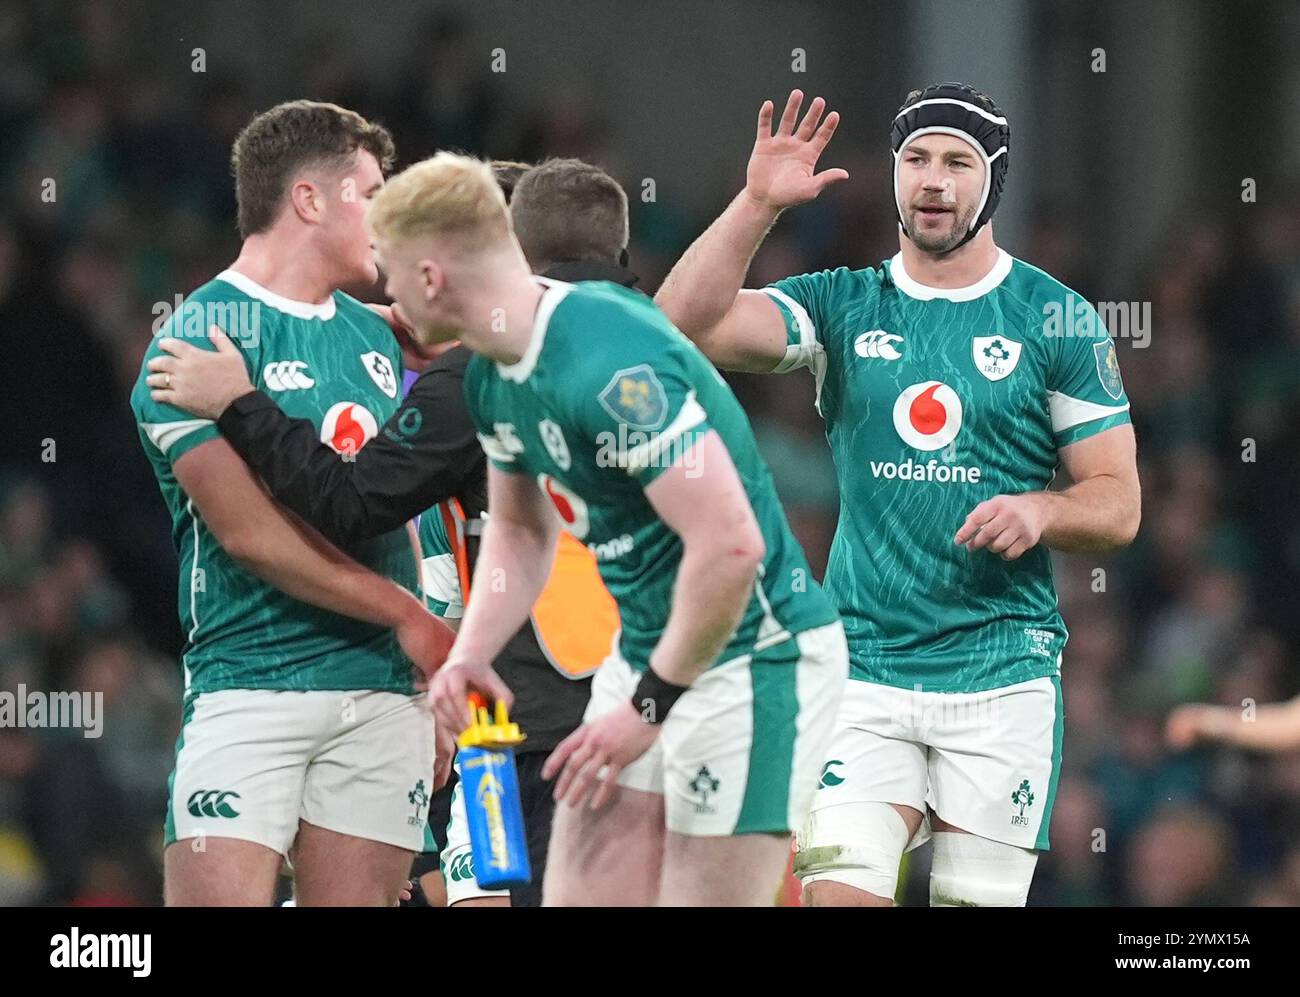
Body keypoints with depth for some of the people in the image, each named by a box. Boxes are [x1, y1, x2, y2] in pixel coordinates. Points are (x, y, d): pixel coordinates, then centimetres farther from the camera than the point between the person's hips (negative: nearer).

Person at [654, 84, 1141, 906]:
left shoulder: (1056, 320, 4)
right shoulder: (841, 306, 8)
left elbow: (1118, 505, 4)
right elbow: (686, 323, -7)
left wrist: (1042, 510, -17)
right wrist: (758, 203, -15)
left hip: (1002, 673, -1)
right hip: (864, 675, 1)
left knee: (980, 898, -2)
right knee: (839, 891, -11)